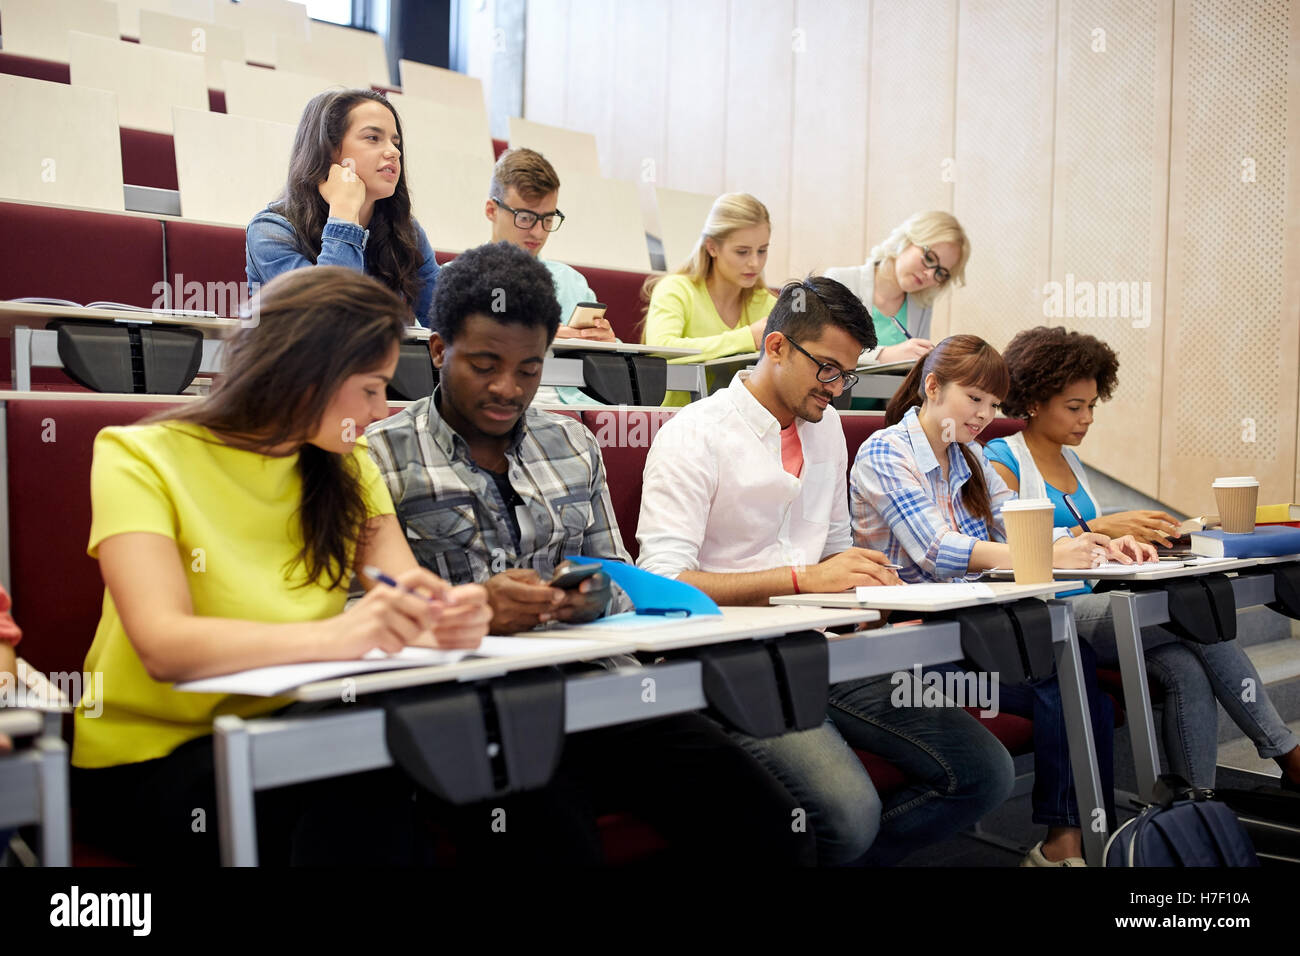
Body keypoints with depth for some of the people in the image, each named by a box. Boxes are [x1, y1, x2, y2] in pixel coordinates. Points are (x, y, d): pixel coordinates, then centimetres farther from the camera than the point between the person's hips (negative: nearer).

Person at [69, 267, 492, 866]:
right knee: (360, 790, -32)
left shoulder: (347, 468, 6)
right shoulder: (141, 458, -12)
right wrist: (333, 636, -43)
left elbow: (403, 591, -7)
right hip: (150, 761, -4)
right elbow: (164, 646, -26)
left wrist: (449, 617, -31)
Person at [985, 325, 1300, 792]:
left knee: (1188, 669, -22)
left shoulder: (1070, 459, 21)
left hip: (1089, 603, 8)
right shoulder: (1001, 459, -4)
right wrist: (1099, 528, -21)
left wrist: (1128, 537, 3)